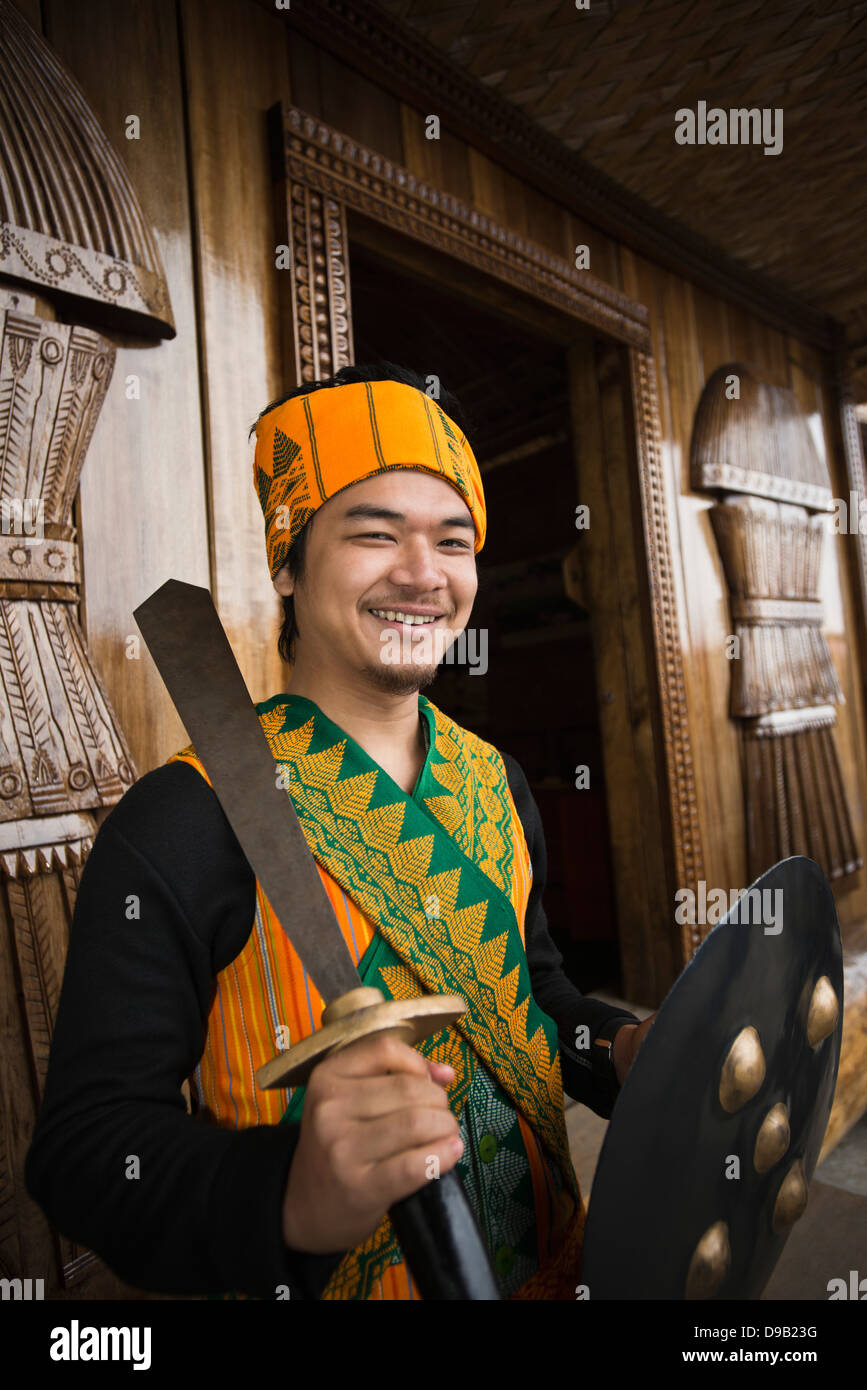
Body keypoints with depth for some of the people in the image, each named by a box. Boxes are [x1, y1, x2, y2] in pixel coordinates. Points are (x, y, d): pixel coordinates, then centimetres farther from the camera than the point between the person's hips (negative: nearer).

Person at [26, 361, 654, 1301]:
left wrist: (619, 1053, -10)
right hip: (325, 1275, -4)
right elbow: (85, 1142, -21)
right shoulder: (178, 825, -23)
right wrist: (292, 1198, -38)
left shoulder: (494, 782, -5)